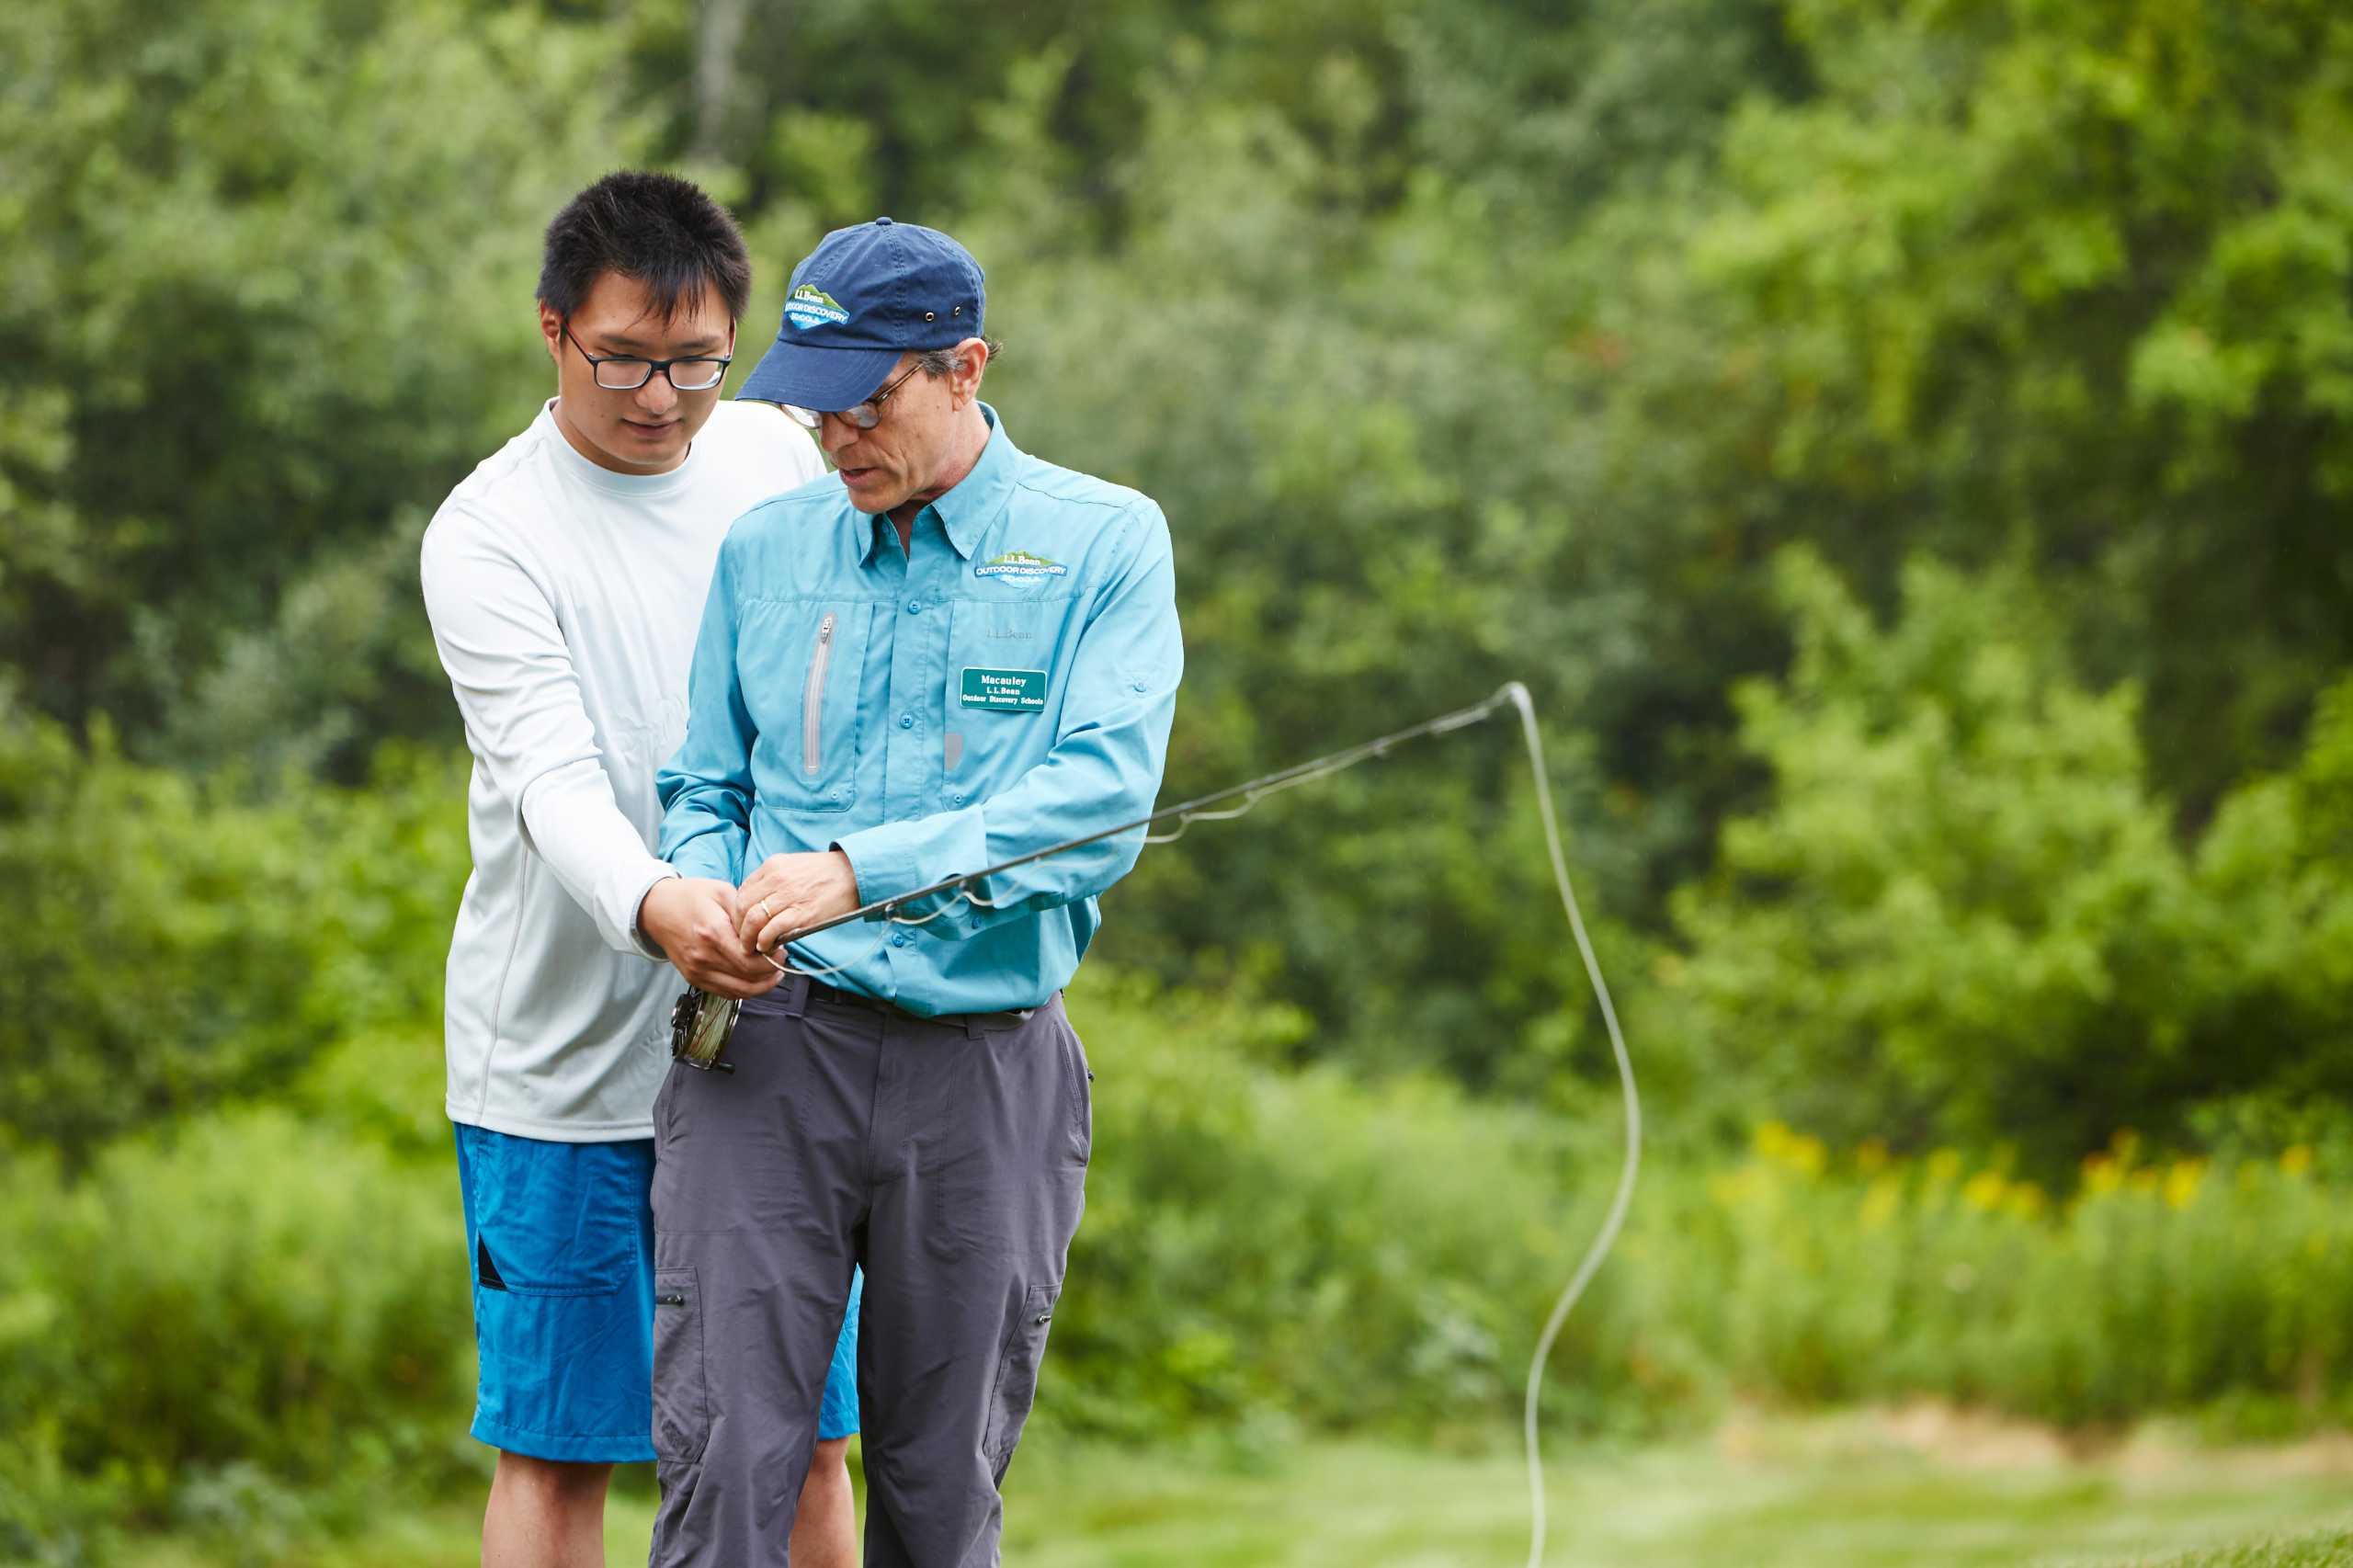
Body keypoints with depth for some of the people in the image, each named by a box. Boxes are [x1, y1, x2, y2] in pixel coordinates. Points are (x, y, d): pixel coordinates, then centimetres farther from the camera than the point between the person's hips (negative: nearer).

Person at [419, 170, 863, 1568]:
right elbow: (551, 776, -22)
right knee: (555, 1452, -1)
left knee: (802, 1443, 5)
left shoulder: (791, 465, 6)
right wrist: (652, 906, -42)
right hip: (567, 1067, -4)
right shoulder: (487, 536, -9)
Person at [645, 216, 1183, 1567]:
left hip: (986, 1063, -1)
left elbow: (1101, 800, -12)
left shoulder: (1102, 545, 1)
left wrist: (858, 873, -21)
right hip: (770, 1047, 1)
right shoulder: (766, 549, 12)